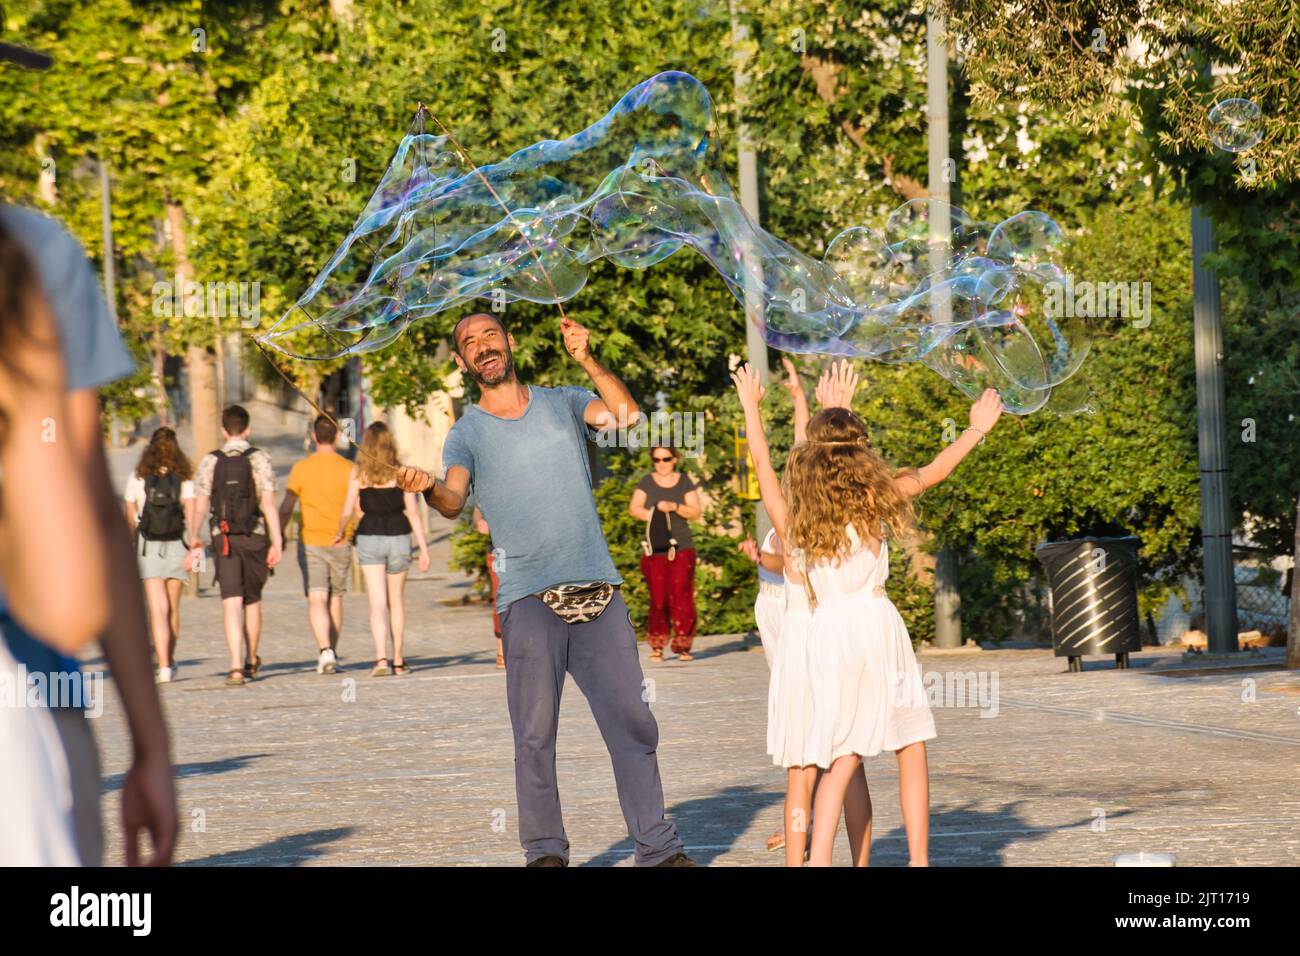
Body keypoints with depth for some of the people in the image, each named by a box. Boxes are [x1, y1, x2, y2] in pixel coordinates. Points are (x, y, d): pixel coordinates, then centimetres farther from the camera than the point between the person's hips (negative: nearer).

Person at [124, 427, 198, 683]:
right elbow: (191, 515, -10)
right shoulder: (185, 479, 0)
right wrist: (193, 549, -12)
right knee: (173, 608, 17)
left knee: (158, 610, -6)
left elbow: (130, 518, 7)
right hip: (177, 547, 2)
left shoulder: (137, 479, 0)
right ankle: (169, 660, 31)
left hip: (148, 547, -2)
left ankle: (164, 666, -17)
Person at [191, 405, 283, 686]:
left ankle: (236, 667, -18)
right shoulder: (259, 459, -3)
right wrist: (277, 541, -11)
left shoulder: (211, 461, 2)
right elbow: (268, 503, -11)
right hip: (254, 537, 0)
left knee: (231, 603, -5)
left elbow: (200, 505, 2)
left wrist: (195, 536, 18)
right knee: (252, 600, 17)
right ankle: (251, 661, 31)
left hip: (223, 539, 0)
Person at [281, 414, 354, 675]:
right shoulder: (348, 469, -3)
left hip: (310, 543, -2)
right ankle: (331, 654, 23)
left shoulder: (300, 468, -4)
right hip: (340, 543, 2)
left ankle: (325, 649, -27)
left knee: (317, 600, -7)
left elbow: (286, 508, -1)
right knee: (335, 599, 15)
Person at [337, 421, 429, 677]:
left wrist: (340, 533, 19)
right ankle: (398, 660, 23)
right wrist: (423, 548, 0)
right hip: (398, 537, 1)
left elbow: (347, 511, -1)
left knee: (377, 603, -3)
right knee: (396, 601, 17)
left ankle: (381, 658, -20)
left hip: (369, 538, -1)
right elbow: (413, 513, -3)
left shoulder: (359, 473, -2)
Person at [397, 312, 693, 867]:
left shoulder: (563, 404, 13)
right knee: (535, 732, -7)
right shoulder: (468, 434, 7)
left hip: (598, 591, 2)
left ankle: (657, 847, 10)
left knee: (632, 722, 2)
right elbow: (455, 500, -10)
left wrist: (586, 361, -14)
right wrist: (428, 489, -32)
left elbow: (627, 416, -4)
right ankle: (544, 850, 3)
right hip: (529, 600, -2)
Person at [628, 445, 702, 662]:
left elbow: (695, 512, 3)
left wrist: (674, 507, -13)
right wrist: (652, 515, -13)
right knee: (658, 598, -4)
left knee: (682, 597, -7)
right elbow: (634, 508, 4)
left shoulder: (684, 482, 9)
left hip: (681, 548, 0)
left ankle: (682, 646, -4)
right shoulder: (647, 482, 10)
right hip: (655, 549, 0)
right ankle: (657, 645, 1)